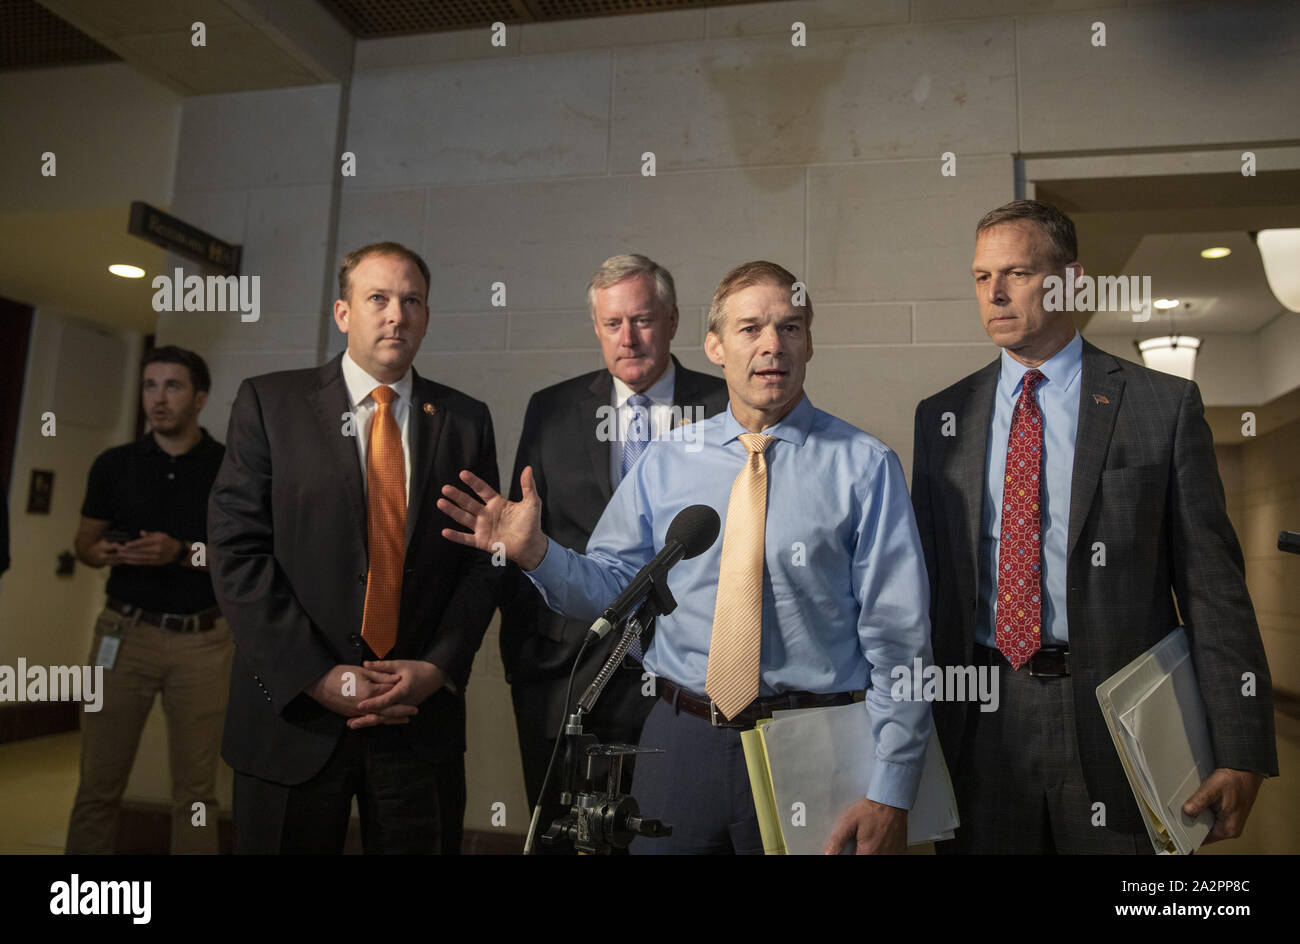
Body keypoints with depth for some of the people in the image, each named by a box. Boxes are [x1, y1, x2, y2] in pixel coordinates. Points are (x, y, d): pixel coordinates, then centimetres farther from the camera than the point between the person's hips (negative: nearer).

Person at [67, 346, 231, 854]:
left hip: (203, 640, -1)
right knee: (98, 783, 5)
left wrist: (181, 552, -16)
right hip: (125, 632, 2)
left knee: (195, 789, 4)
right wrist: (104, 552, -8)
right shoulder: (114, 464, 6)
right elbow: (84, 543, 15)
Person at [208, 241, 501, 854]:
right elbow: (237, 551, -6)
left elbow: (483, 559, 5)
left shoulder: (465, 421, 6)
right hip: (294, 710, -1)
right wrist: (318, 676, -12)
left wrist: (438, 667, -8)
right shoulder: (268, 402, 0)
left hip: (423, 718, 2)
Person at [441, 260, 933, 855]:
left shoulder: (864, 465, -5)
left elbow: (898, 634, -7)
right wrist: (534, 553, -14)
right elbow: (612, 585, 5)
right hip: (680, 739, 2)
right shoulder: (665, 461, 3)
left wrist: (891, 793, -10)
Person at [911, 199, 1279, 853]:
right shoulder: (943, 416, 6)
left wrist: (1240, 752, -7)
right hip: (981, 723, 2)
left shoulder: (1164, 405, -1)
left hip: (1119, 722, -1)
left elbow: (1213, 585, -3)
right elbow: (928, 576, 8)